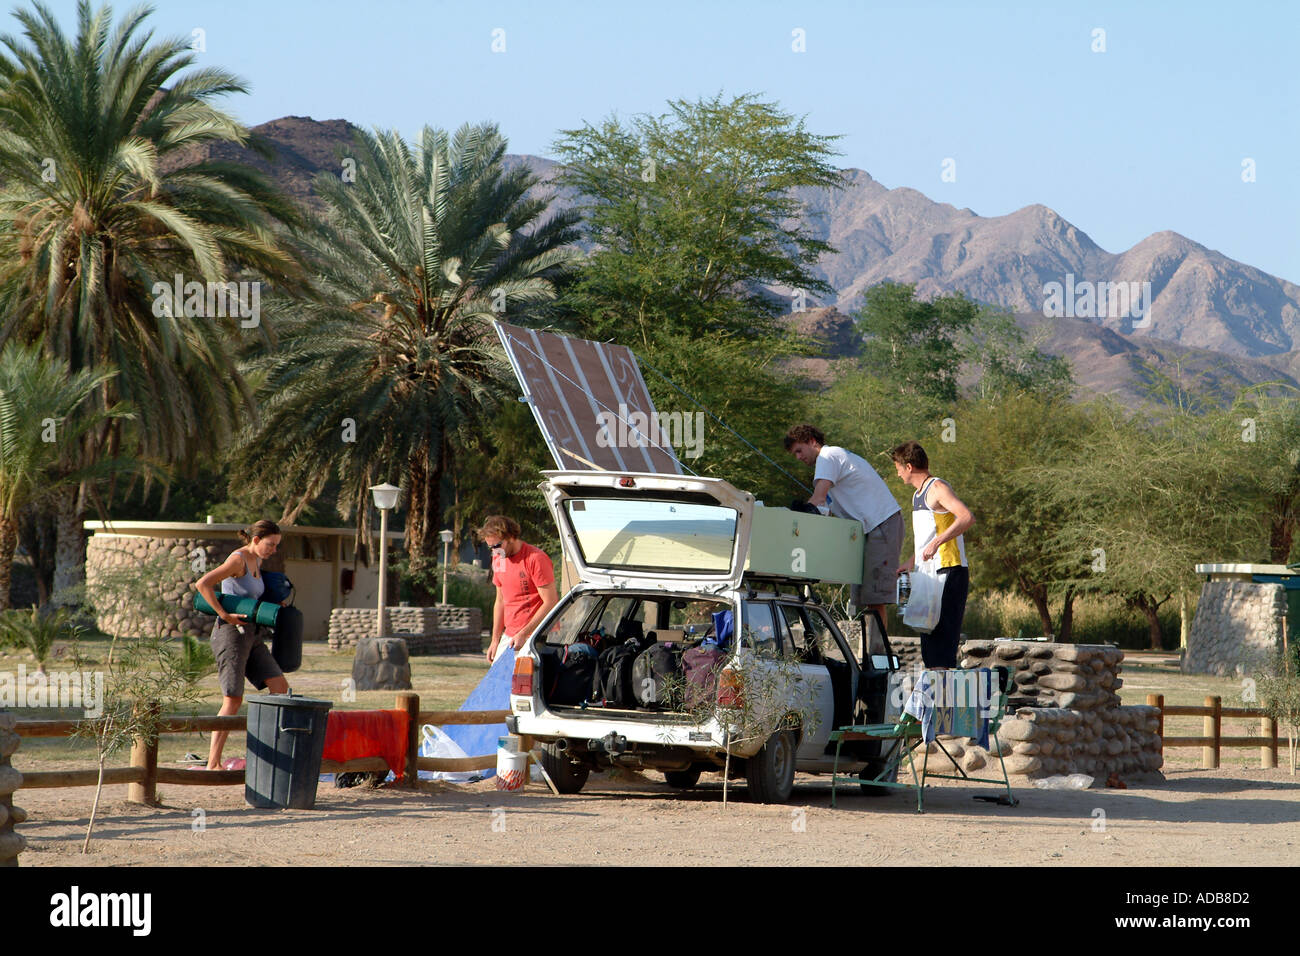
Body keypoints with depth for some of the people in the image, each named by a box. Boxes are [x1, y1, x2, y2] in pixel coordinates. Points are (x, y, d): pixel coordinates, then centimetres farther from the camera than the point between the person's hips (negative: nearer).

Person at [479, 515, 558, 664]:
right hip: (509, 637, 7)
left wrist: (523, 634, -17)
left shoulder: (536, 558, -12)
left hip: (536, 639, -7)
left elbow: (550, 602, -13)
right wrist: (495, 640, 17)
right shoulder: (498, 560, 12)